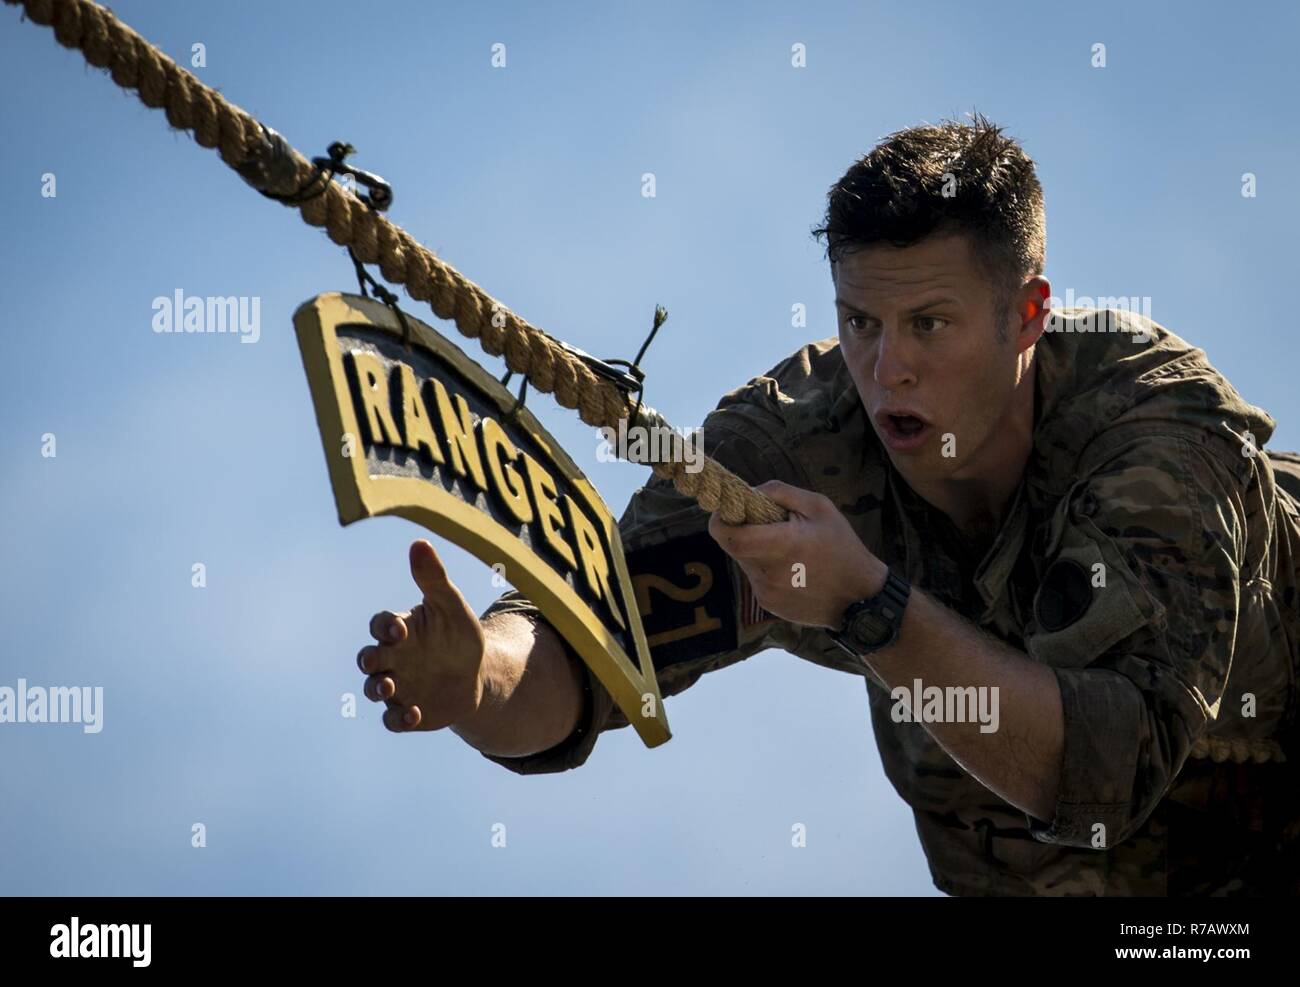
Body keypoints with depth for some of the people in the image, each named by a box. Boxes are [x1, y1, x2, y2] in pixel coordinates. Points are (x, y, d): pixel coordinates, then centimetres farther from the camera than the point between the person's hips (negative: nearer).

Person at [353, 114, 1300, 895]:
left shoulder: (1167, 426, -32)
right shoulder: (792, 442, -22)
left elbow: (1111, 768, -41)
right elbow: (591, 636, -29)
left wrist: (868, 603, -51)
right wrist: (480, 676, -52)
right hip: (998, 875, 4)